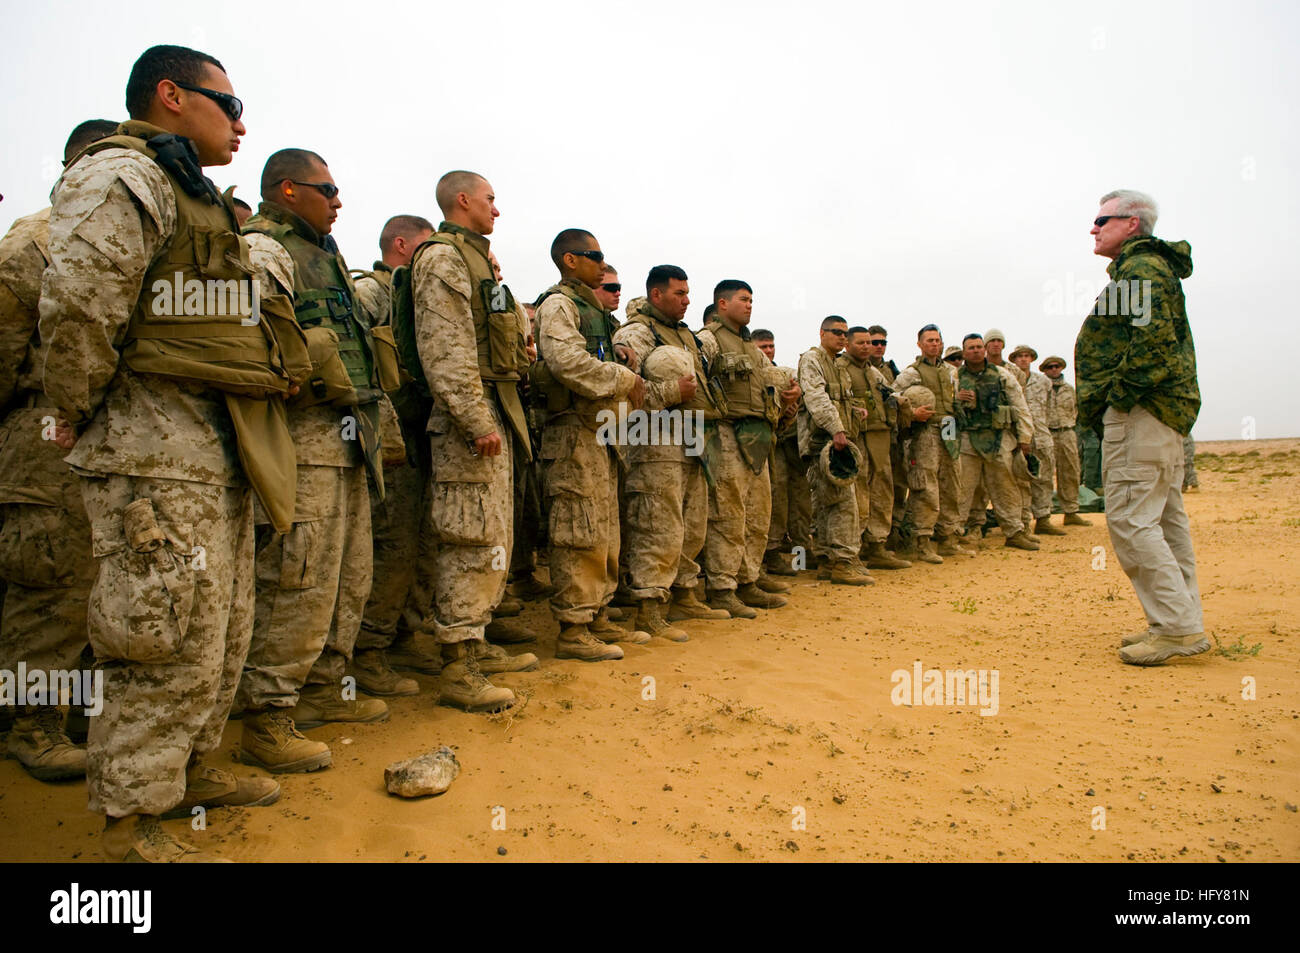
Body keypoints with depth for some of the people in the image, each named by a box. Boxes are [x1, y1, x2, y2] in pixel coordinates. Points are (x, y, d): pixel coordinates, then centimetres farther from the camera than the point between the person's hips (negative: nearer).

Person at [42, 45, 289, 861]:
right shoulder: (123, 178, -9)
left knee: (225, 632, 16)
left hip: (219, 454, 10)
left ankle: (191, 769, 33)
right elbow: (76, 306, -22)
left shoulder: (198, 202, 23)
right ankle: (132, 822, 10)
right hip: (158, 454, -10)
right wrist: (81, 413, -12)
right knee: (175, 643, -5)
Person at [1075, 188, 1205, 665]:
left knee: (1129, 518, -12)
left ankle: (1177, 627, -8)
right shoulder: (1149, 269, 25)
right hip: (1164, 411, 11)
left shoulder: (1141, 268, -9)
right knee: (1165, 519, 11)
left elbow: (1154, 341, -22)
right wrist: (1109, 407, 15)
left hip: (1141, 411, -11)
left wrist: (1118, 399, -18)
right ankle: (1184, 626, 16)